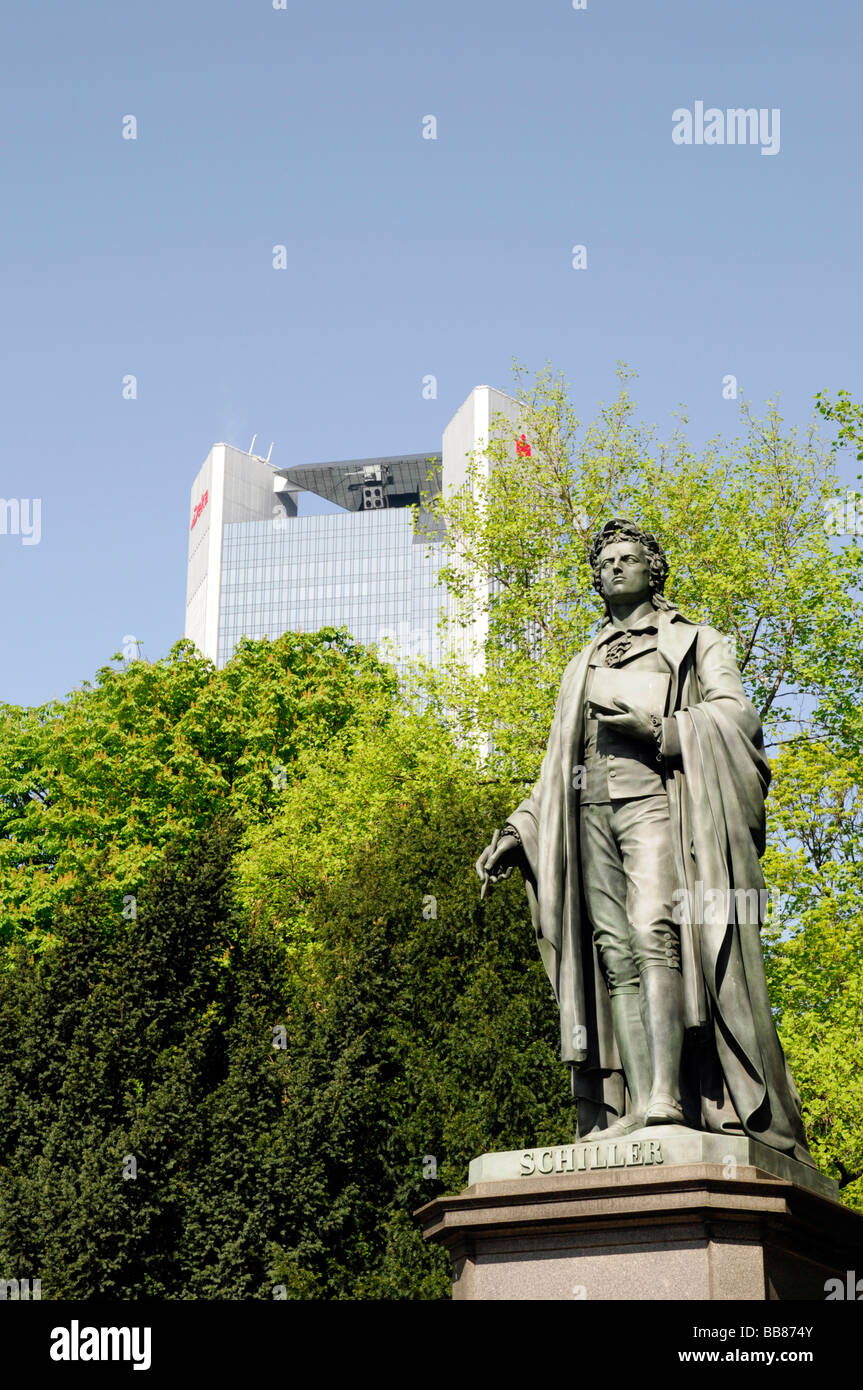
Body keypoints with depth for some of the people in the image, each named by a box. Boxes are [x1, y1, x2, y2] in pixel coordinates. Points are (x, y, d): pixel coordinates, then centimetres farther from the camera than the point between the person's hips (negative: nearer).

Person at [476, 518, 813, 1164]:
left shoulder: (696, 642, 18)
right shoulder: (582, 666, 32)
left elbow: (738, 716, 0)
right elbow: (557, 767, 31)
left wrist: (658, 728, -15)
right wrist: (518, 832, 18)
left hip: (656, 797, -5)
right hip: (592, 809, 5)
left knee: (653, 930, -25)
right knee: (616, 952, -9)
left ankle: (665, 1097, -34)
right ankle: (634, 1111, -17)